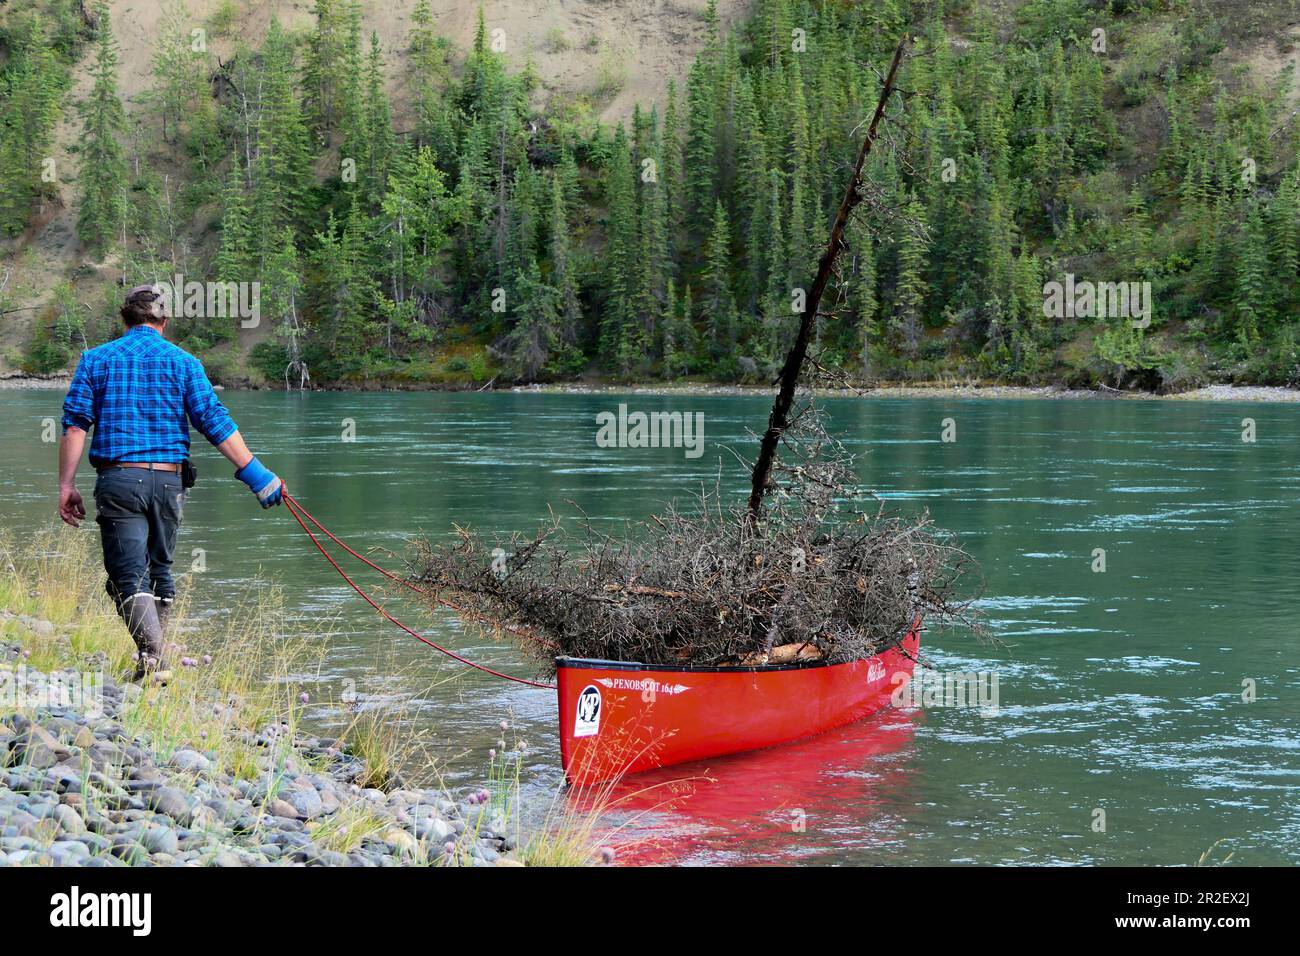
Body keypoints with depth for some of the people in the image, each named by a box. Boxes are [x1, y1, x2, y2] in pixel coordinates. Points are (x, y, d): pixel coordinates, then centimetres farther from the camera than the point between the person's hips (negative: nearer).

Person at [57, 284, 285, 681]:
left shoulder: (96, 359, 8)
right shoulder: (183, 362, 6)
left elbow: (75, 425, 0)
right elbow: (214, 421, -2)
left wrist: (66, 486, 1)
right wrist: (255, 474, 0)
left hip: (118, 479, -1)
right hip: (168, 480, 1)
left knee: (128, 575, -5)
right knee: (159, 569, 17)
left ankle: (152, 655, -24)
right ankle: (157, 658, 21)